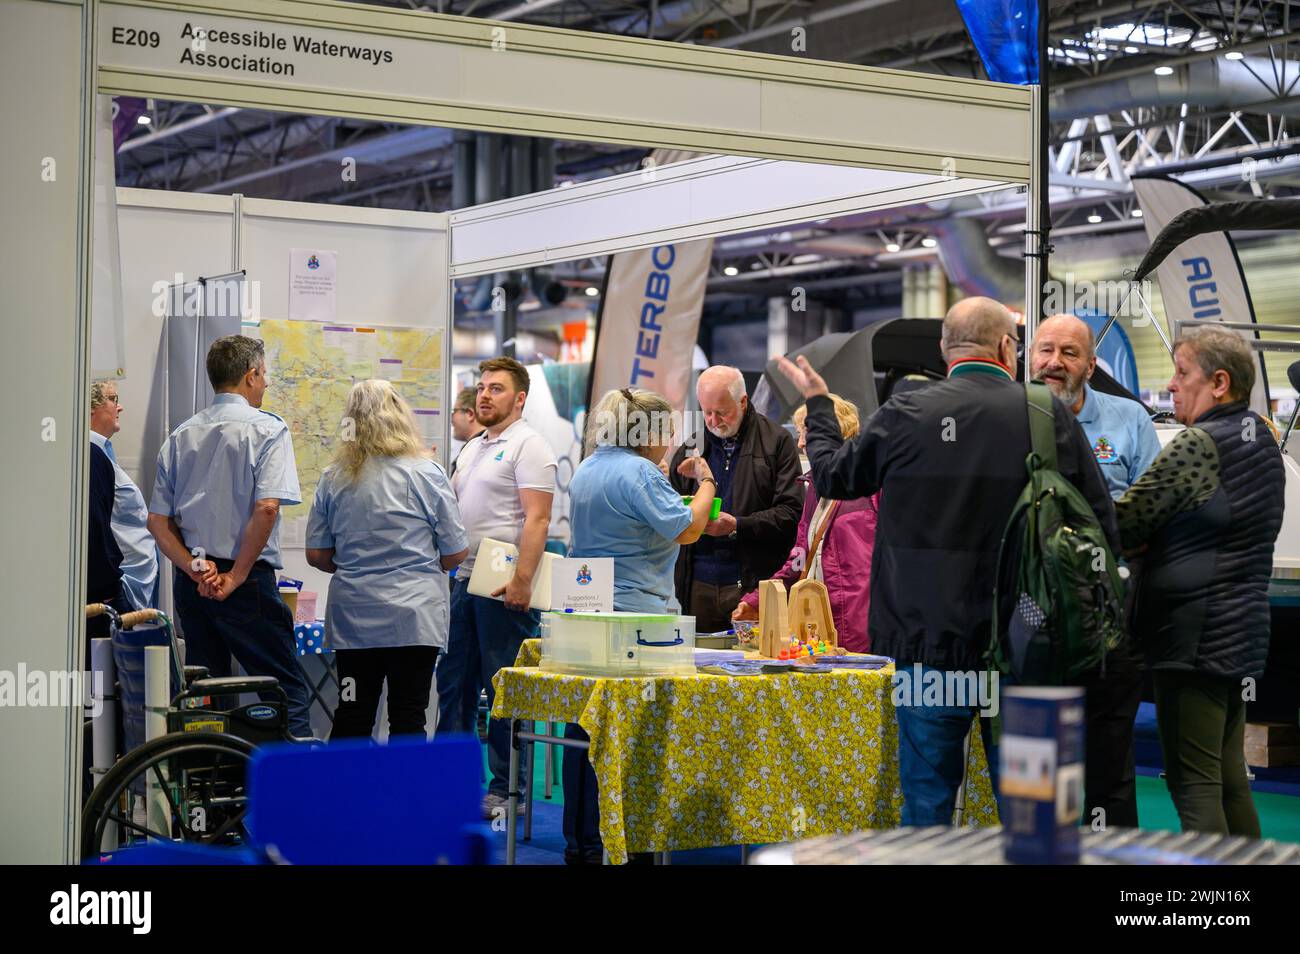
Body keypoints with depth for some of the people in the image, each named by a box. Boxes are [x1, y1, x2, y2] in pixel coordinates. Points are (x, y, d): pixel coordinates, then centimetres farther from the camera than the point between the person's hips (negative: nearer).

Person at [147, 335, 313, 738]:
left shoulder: (181, 435, 12)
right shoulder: (267, 429, -6)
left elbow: (157, 520, 7)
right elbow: (266, 508, -18)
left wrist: (194, 568, -2)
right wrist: (236, 575, -12)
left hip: (191, 581, 6)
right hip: (248, 581, -6)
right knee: (285, 689, -3)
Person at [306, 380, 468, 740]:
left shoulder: (334, 478, 3)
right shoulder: (426, 474, -6)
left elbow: (316, 555, 7)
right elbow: (455, 554, -1)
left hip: (352, 616, 3)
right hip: (414, 617, -3)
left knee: (351, 718, 10)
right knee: (407, 721, 0)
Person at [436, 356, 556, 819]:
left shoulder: (527, 445, -8)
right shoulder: (473, 447, 20)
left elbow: (537, 518, -16)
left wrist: (521, 580, -24)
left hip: (504, 586, -9)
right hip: (465, 580, 9)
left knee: (504, 691, -4)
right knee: (454, 681, 11)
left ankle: (505, 789, 2)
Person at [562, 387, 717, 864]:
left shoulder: (588, 469, 16)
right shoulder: (639, 473, -14)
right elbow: (687, 529, -14)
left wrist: (674, 480, 29)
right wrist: (705, 481, 0)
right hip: (632, 615, -9)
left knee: (585, 726, 11)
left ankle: (579, 841, 16)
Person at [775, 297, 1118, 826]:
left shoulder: (904, 415, -5)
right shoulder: (1053, 417, -3)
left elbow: (833, 477, 12)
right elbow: (1103, 526, 0)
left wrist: (818, 404, 30)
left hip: (929, 644, 0)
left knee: (927, 801, 7)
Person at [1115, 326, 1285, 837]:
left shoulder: (1197, 444, -16)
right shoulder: (1261, 440, 13)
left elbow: (1122, 524, -16)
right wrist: (1147, 542, 2)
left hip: (1192, 636, -9)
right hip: (1240, 635, 9)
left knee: (1192, 781, -6)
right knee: (1229, 777, 14)